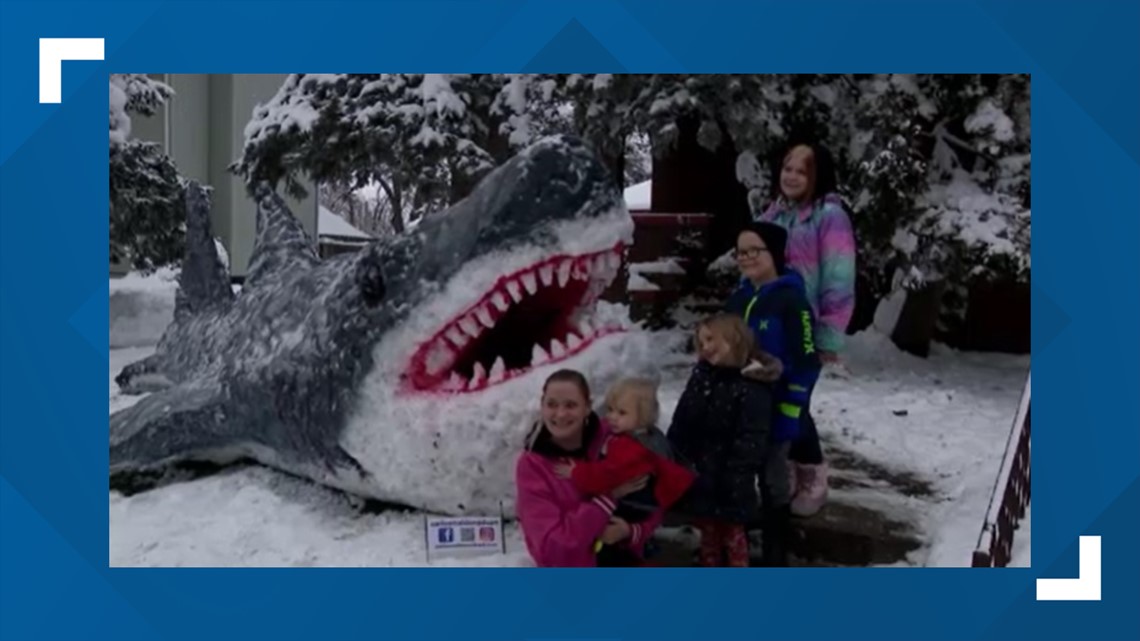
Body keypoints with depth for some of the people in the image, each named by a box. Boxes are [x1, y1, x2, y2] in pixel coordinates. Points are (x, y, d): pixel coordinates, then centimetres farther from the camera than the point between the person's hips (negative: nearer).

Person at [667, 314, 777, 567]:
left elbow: (751, 440, -20)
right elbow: (680, 425, 8)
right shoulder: (701, 377, 5)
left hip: (731, 481, -7)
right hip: (699, 474, 7)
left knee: (733, 535, 8)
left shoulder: (752, 387, -17)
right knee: (708, 531, 20)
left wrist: (734, 477, -23)